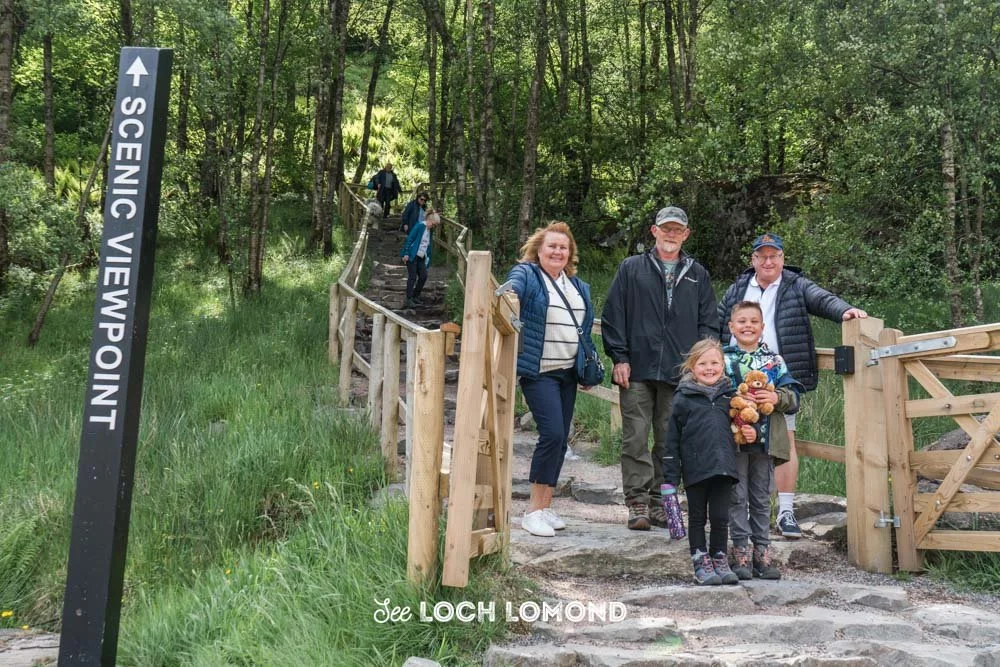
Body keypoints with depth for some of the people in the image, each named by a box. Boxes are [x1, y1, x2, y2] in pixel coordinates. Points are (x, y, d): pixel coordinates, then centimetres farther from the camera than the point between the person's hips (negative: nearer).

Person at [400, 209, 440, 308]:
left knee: (423, 276, 4)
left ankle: (415, 296, 19)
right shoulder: (420, 226, -12)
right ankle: (409, 300, -3)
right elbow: (409, 239, -15)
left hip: (421, 257, 8)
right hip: (412, 256, -8)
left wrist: (427, 259, 14)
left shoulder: (430, 230, 12)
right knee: (412, 277, -7)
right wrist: (406, 254, -19)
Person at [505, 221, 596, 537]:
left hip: (568, 372, 7)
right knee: (552, 433, -17)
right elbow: (513, 287, -25)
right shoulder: (526, 274, -3)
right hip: (539, 372, -7)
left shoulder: (578, 285, 16)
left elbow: (586, 328, 21)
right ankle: (534, 509, -7)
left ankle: (546, 507, 16)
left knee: (560, 439, 7)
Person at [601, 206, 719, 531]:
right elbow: (612, 317, 5)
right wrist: (619, 358, -3)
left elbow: (709, 323, 13)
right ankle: (638, 504, 1)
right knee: (636, 439, -4)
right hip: (638, 370, -2)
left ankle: (660, 503, 15)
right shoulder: (631, 269, 9)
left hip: (680, 373, 2)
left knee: (671, 442, 6)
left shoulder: (697, 275, 15)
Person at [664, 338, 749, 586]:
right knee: (697, 518, 9)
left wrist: (751, 432, -1)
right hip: (695, 470, -2)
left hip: (724, 468, 2)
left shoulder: (729, 395, 7)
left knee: (721, 517, 8)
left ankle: (719, 560, 24)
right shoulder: (683, 399, -3)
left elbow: (740, 424, 23)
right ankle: (701, 563, 19)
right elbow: (672, 439, -2)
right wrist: (671, 476, -5)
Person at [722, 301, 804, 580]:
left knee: (761, 497, 11)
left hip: (765, 438, 3)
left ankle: (762, 550, 18)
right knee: (738, 497, 2)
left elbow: (793, 395, 4)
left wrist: (776, 397, -15)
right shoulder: (724, 358, 1)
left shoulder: (774, 360, 9)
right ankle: (740, 550, 9)